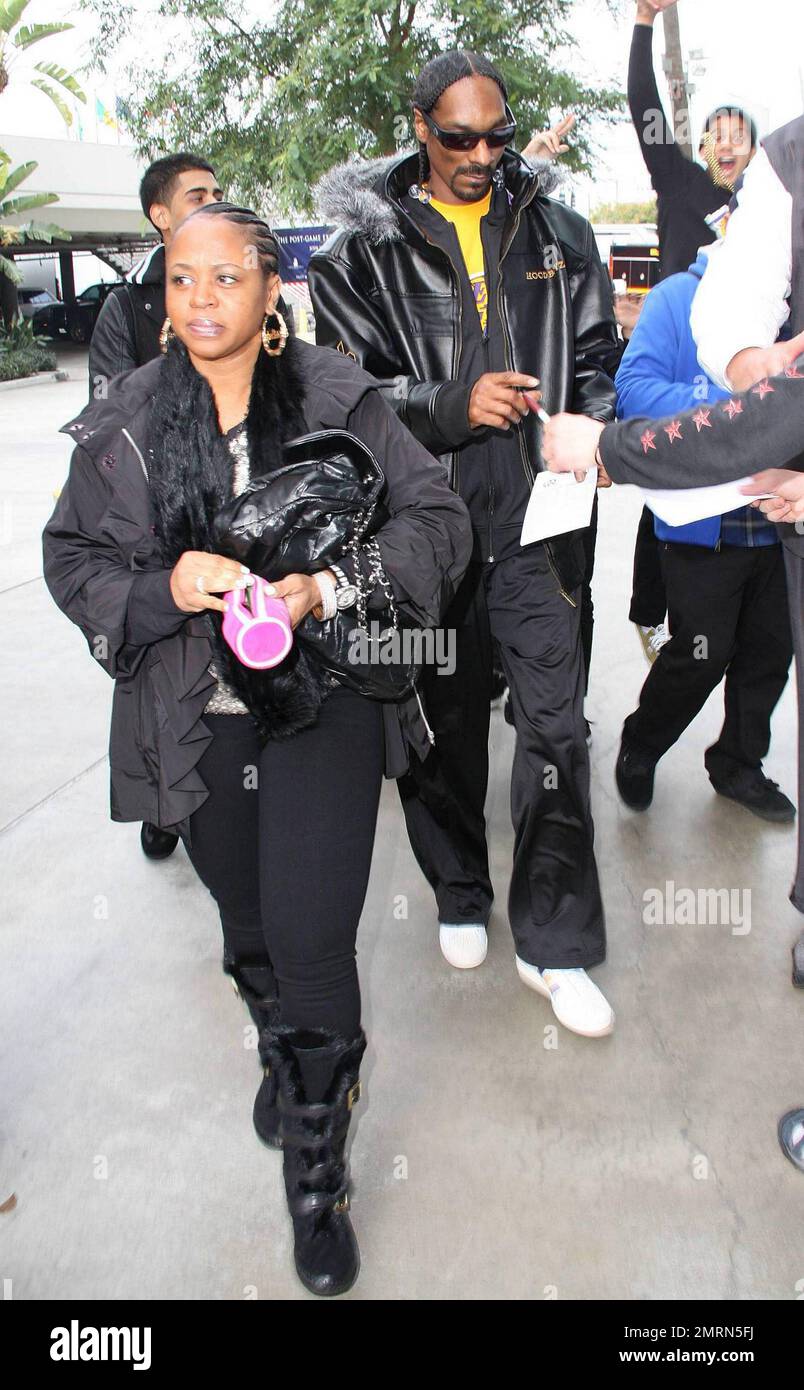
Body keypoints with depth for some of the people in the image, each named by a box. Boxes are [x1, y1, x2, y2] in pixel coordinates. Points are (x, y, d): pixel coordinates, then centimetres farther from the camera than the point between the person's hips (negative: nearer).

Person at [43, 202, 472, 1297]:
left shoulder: (341, 401, -6)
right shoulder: (125, 425, 0)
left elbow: (439, 521, -5)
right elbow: (70, 558, 5)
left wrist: (327, 584, -20)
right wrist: (164, 587, -15)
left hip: (323, 709, -2)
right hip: (197, 719, 3)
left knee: (311, 940, -5)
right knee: (248, 924, 20)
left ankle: (317, 1169, 21)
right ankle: (283, 1053, 54)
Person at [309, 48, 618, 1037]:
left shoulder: (558, 234, 11)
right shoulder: (366, 248, 2)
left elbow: (594, 358, 14)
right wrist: (453, 406, -17)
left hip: (537, 521, 2)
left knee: (555, 728, -1)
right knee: (445, 722, 12)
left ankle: (552, 942, 13)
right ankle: (459, 895, 35)